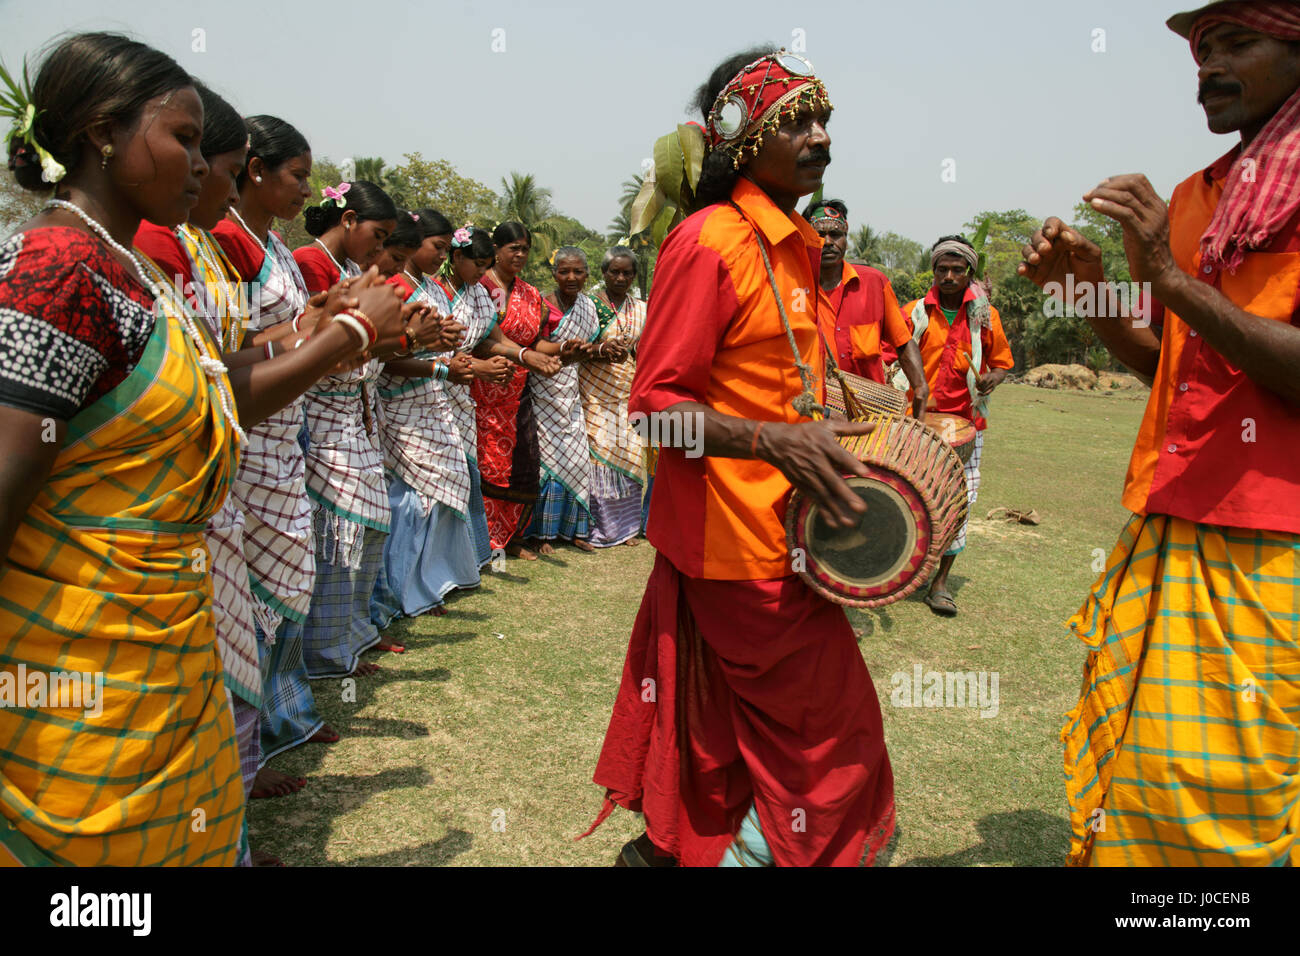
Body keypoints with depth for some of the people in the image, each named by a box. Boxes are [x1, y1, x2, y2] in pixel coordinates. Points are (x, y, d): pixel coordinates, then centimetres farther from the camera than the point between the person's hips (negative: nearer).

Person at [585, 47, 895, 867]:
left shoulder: (797, 246, 13)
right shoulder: (710, 241, -16)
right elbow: (656, 399, -19)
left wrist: (830, 427, 10)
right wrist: (776, 441, -29)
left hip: (776, 522, 9)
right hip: (738, 530, -9)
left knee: (709, 705, 20)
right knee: (827, 716, 3)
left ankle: (662, 842, 39)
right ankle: (759, 847, 22)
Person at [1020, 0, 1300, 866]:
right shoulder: (1192, 199, 14)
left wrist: (1174, 280, -21)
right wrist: (1087, 288, 4)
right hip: (1166, 529, 7)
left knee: (1217, 801, 2)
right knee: (1123, 758, 14)